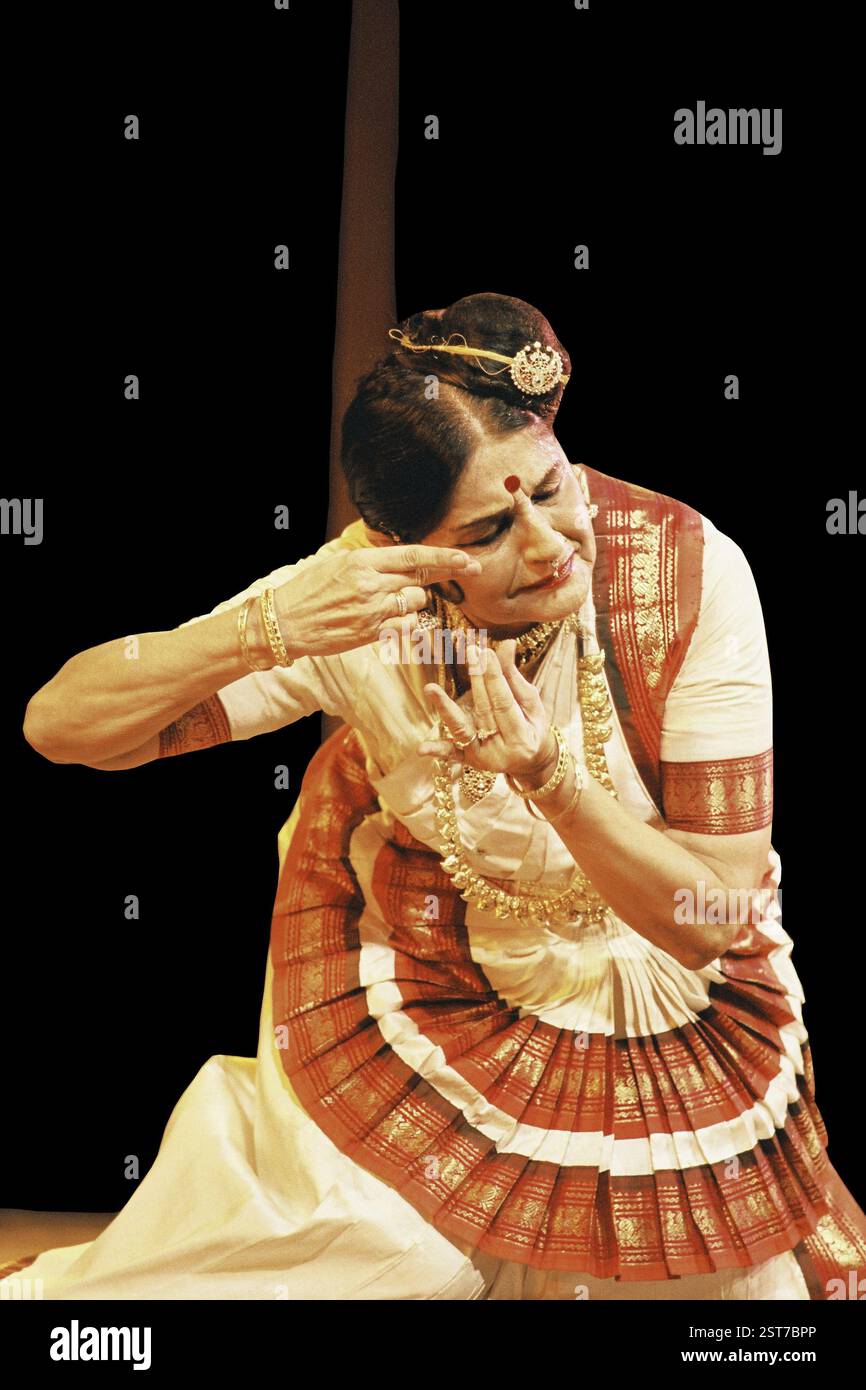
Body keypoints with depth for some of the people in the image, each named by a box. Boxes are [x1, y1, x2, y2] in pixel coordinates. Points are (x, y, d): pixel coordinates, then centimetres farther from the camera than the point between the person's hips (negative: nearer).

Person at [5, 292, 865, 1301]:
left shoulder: (690, 568, -27)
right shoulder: (362, 601, -24)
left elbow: (715, 919, -21)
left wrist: (546, 771, -37)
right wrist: (269, 630, -41)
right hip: (440, 980, 0)